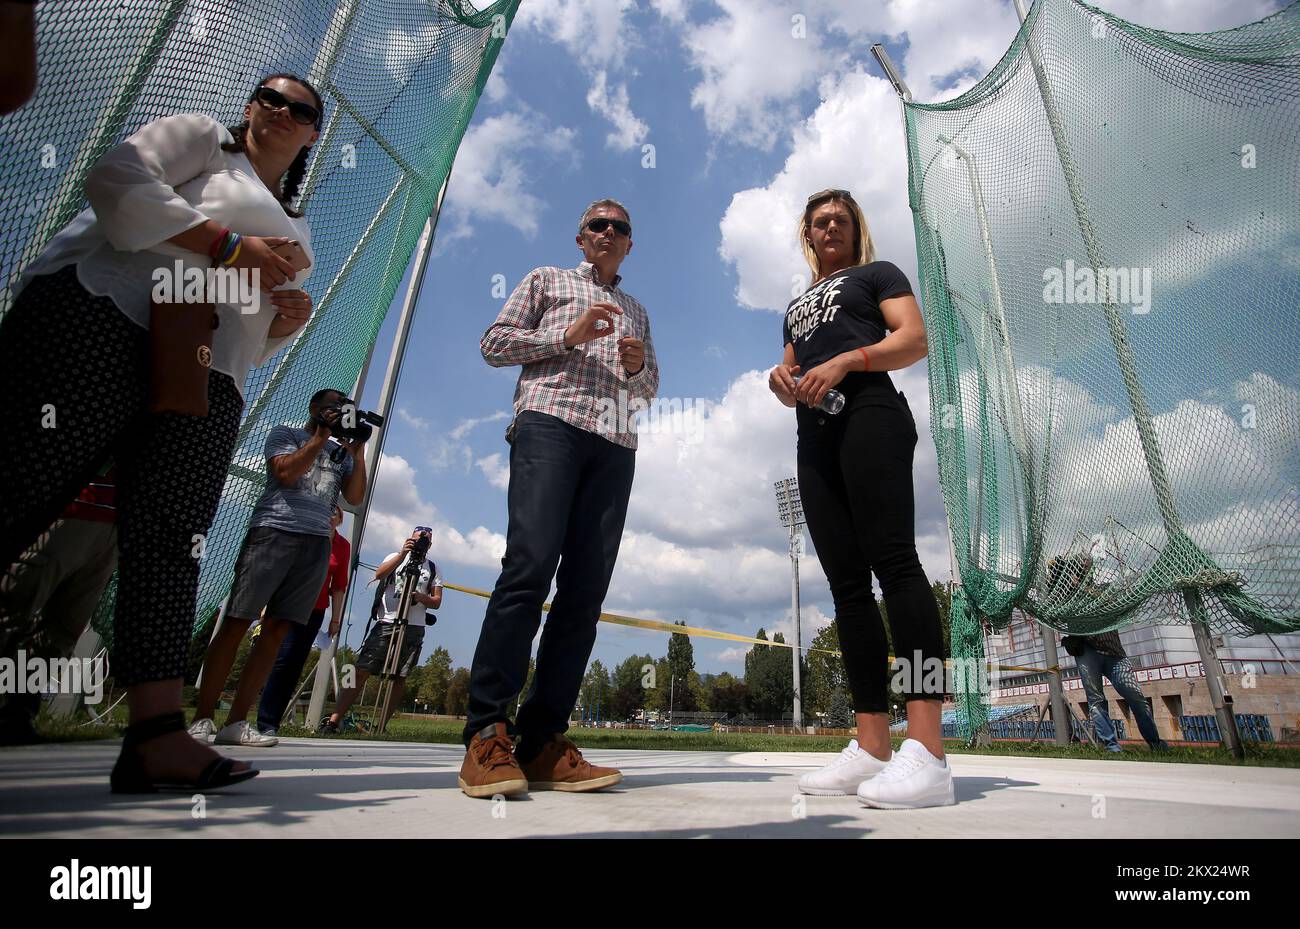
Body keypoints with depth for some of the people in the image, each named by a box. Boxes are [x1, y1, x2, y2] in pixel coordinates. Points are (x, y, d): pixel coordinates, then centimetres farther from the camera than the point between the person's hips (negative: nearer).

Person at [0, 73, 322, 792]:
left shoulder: (295, 232, 33)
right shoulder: (200, 135, 20)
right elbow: (117, 179, 0)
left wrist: (288, 318, 8)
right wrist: (230, 244, -8)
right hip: (102, 322, -4)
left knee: (172, 543, -9)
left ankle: (157, 735, -14)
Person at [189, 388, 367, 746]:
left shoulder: (341, 453, 23)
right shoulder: (284, 434, 13)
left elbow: (355, 497, 11)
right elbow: (286, 472, -5)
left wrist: (358, 450, 5)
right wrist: (320, 436, -1)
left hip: (318, 542, 4)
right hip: (275, 529, -4)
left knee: (276, 630, 0)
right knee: (236, 622, -5)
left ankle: (236, 722, 4)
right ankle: (202, 719, 2)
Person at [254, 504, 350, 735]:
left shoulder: (343, 546, 4)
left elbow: (339, 585, 7)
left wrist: (335, 618, 6)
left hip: (316, 611, 3)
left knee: (295, 665, 3)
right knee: (282, 659, -10)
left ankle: (272, 722, 10)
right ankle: (266, 723, -4)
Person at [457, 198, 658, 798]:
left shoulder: (636, 312, 33)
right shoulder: (547, 280, 21)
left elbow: (650, 388, 30)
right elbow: (494, 343, 10)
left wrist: (637, 367, 7)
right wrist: (567, 336, -2)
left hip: (615, 445, 5)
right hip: (550, 422, -4)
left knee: (585, 589, -6)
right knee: (530, 566, -21)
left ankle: (542, 743, -5)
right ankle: (487, 736, -18)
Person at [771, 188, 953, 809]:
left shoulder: (877, 274, 17)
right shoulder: (798, 305, 34)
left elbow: (915, 339, 2)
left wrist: (847, 360, -14)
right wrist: (781, 381, 5)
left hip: (868, 414, -6)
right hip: (814, 435, 6)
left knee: (893, 560, -21)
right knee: (846, 582, -4)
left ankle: (927, 752, -25)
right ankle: (872, 748, -4)